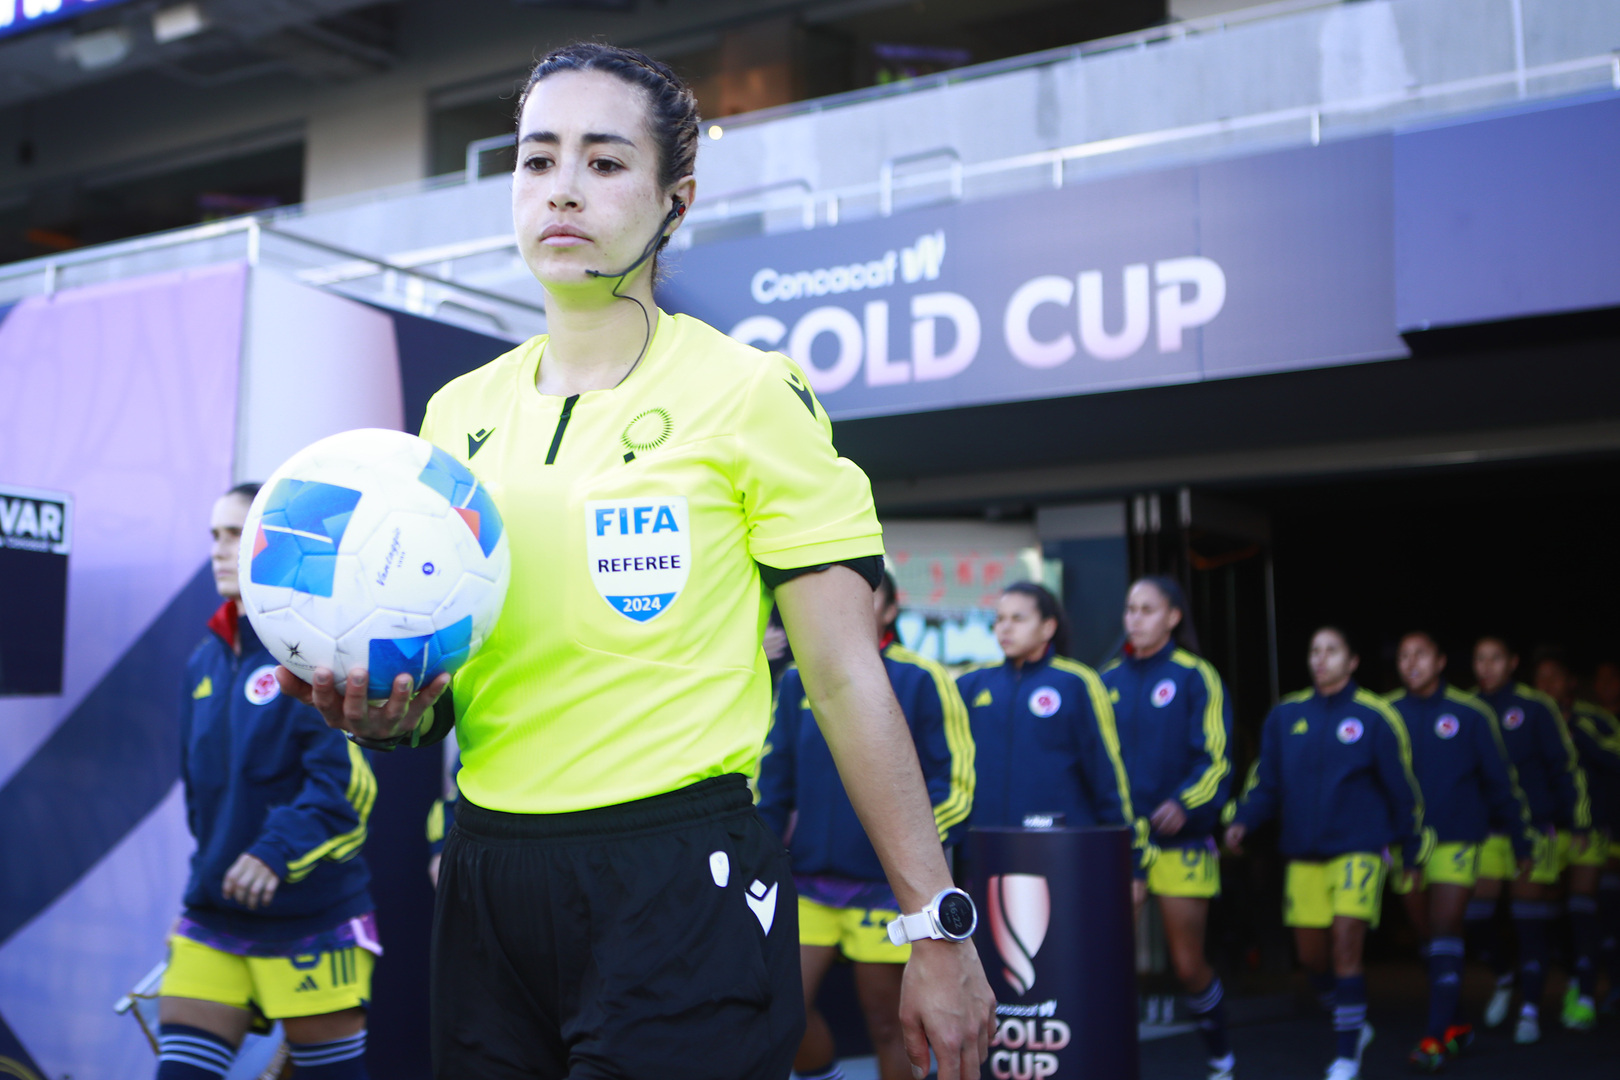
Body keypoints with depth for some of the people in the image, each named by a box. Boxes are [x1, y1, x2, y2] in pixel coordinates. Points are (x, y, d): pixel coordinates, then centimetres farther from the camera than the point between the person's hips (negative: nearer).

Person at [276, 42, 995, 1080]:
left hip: (683, 887, -5)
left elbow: (847, 677, -8)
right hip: (487, 883, 5)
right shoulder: (457, 412, 9)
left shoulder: (751, 395, -6)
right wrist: (385, 707, -6)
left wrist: (940, 928, -9)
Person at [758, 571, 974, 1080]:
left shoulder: (922, 681, -2)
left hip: (887, 881, -3)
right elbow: (774, 774, 12)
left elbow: (953, 782, -4)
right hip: (808, 877, 3)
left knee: (885, 1022, 6)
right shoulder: (799, 681, 10)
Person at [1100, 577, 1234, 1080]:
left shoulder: (1195, 677, -2)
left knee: (1189, 965, 5)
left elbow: (1217, 758, -7)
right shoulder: (1109, 679, 10)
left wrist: (1184, 803, -23)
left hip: (1179, 840, -3)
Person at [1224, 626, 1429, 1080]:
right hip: (1303, 854, 4)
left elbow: (1402, 788, 2)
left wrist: (1413, 851, 6)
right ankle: (1353, 1026, 35)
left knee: (1346, 949, -12)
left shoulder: (1374, 717, -3)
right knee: (1312, 956, 9)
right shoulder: (1286, 716, 5)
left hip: (1358, 851, -4)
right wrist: (1243, 821, -10)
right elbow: (1265, 781, 6)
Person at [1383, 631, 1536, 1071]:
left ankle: (1436, 1037, -9)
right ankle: (1454, 1026, 25)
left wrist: (1523, 842, 5)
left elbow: (1501, 782, 2)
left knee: (1444, 932, -10)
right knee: (1430, 938, 11)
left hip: (1455, 841, -3)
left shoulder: (1470, 714, -3)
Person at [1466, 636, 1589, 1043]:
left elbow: (1566, 765, -2)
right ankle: (1504, 976, 27)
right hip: (1482, 833, 3)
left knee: (1531, 923, 1)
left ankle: (1530, 1009, 11)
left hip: (1532, 829, -3)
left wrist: (1578, 821, -5)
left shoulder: (1536, 708, -3)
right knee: (1475, 916, -2)